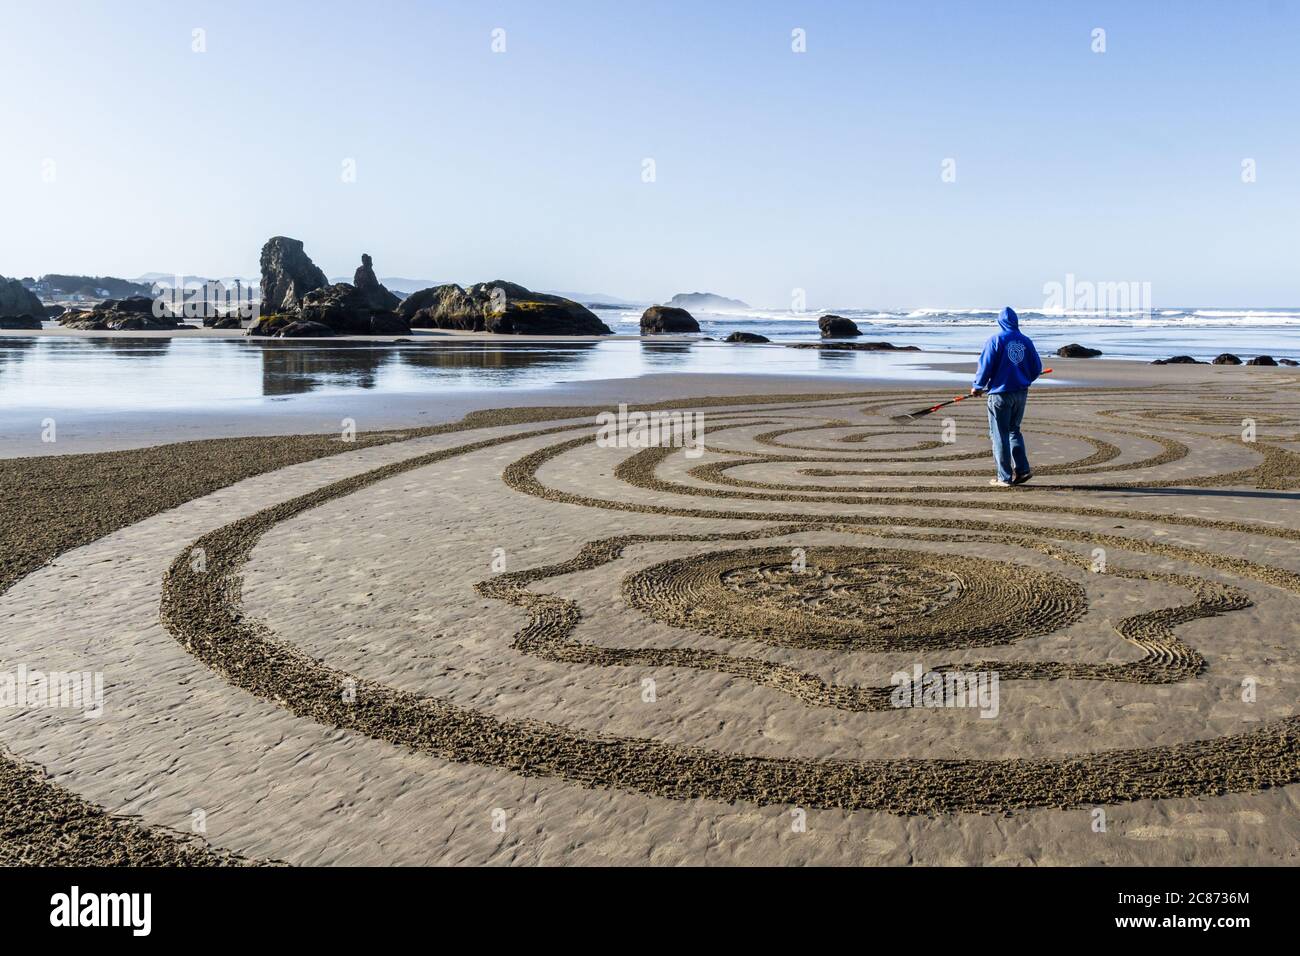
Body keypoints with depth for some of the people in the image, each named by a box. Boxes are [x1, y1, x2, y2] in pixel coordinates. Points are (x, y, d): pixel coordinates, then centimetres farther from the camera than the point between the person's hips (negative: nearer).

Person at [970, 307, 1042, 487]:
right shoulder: (1026, 341, 5)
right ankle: (1022, 469, 10)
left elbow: (985, 366, -9)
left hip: (1000, 393, -5)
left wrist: (977, 387, 6)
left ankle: (1005, 477, 4)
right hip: (1021, 393, 5)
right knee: (1014, 430, 20)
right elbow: (1037, 368, 8)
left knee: (1000, 435, 2)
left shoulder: (995, 340, -9)